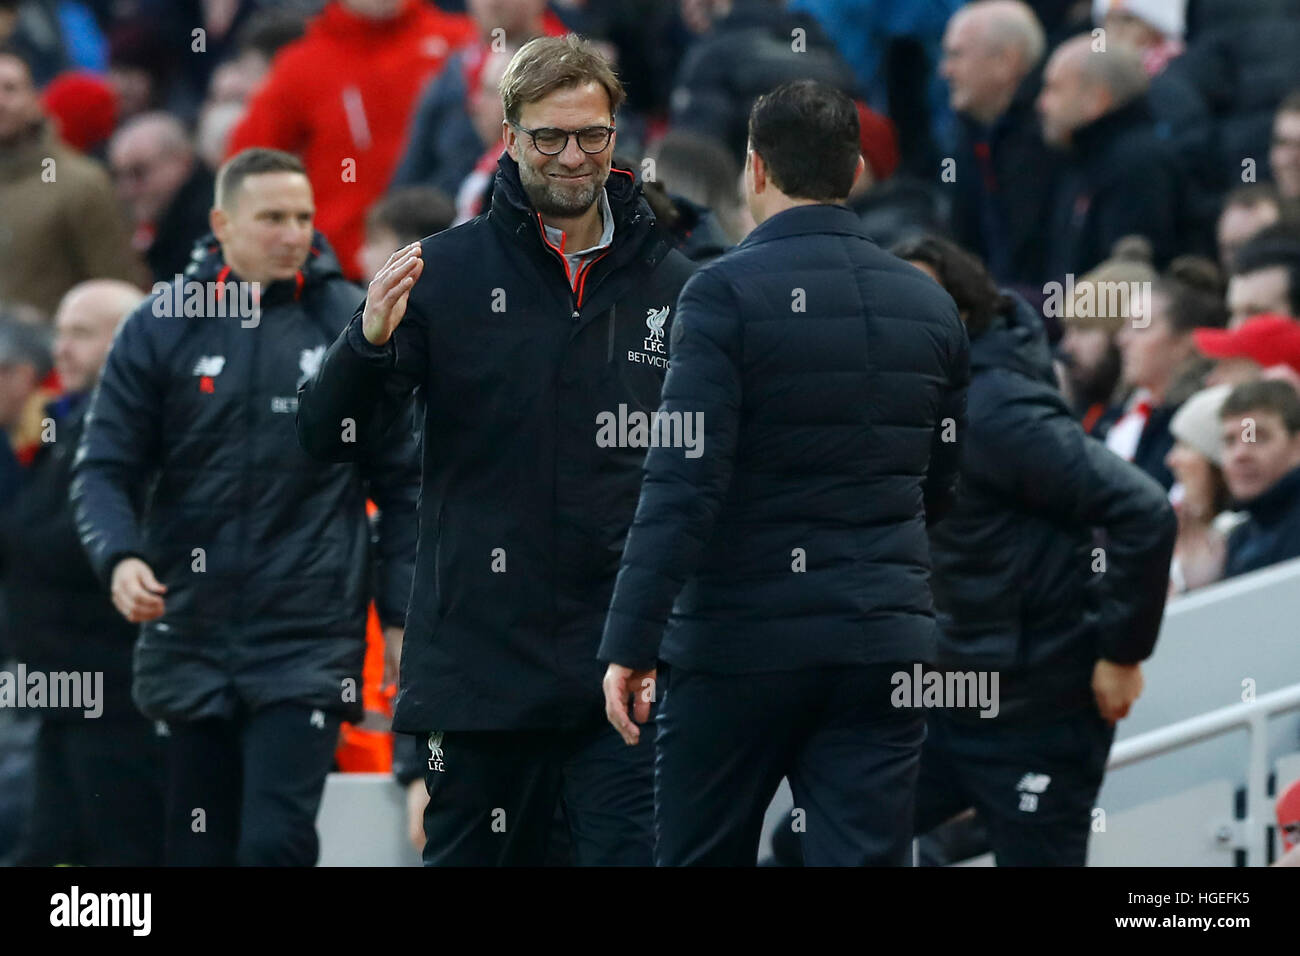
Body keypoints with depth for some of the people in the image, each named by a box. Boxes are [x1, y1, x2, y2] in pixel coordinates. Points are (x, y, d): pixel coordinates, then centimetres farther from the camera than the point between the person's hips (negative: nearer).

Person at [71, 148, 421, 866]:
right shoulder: (161, 328, 4)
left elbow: (402, 482, 7)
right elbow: (103, 467, 4)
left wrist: (401, 616, 3)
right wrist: (118, 556, -15)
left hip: (310, 641, -2)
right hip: (190, 639, 2)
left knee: (275, 841, -15)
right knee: (196, 850, 8)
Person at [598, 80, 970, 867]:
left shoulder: (728, 293, -10)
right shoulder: (931, 306, 8)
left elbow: (683, 483, -16)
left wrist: (632, 643, -16)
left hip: (743, 643, -4)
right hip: (884, 645, 4)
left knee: (704, 858, 9)